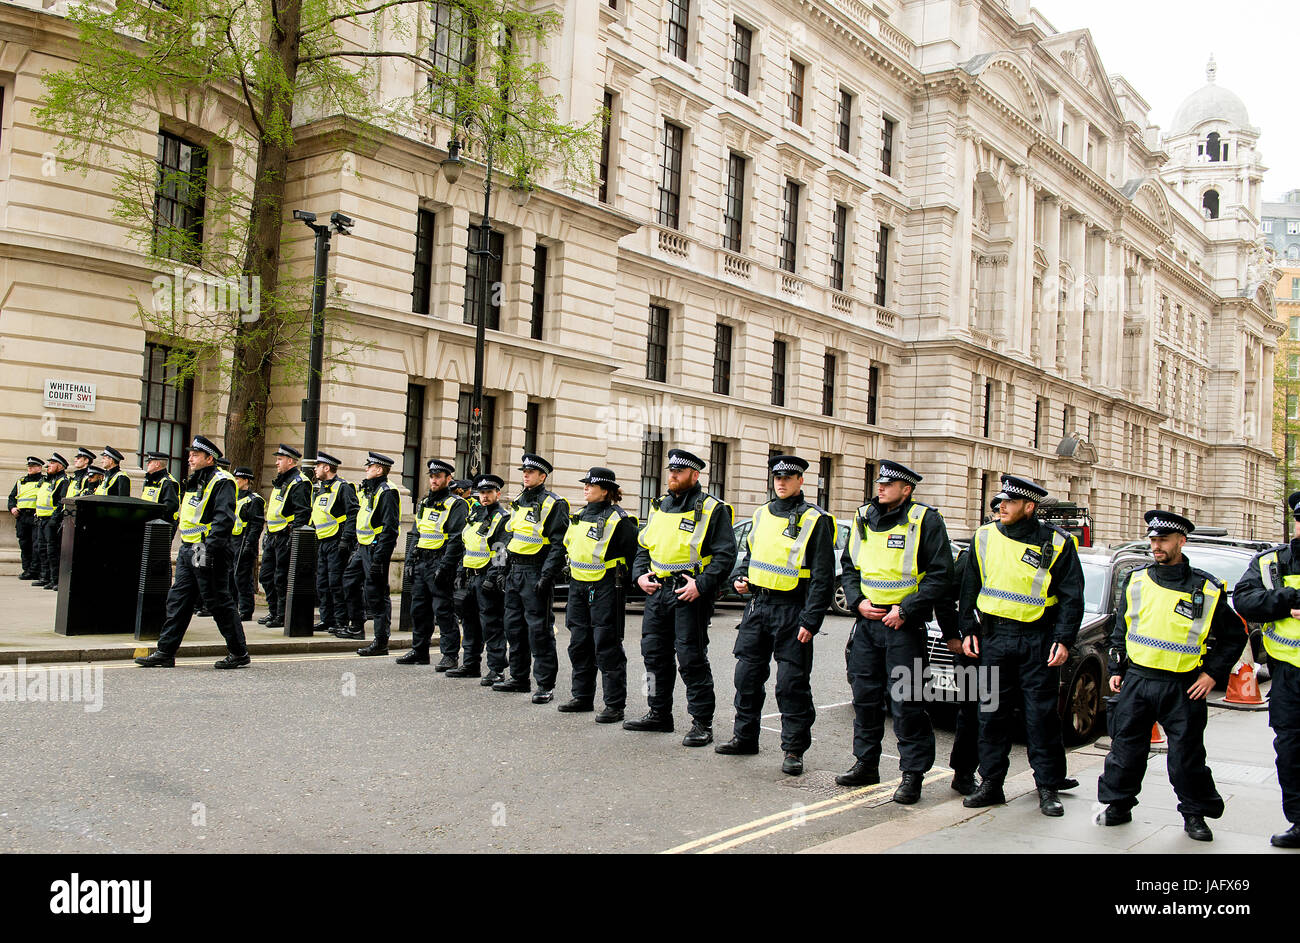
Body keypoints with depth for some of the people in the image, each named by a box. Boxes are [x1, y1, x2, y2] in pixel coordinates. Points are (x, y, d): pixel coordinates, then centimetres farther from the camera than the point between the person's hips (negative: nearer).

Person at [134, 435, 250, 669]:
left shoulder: (221, 482, -11)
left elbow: (223, 520, -21)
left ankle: (239, 653, 6)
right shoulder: (195, 482, 18)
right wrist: (186, 549, 23)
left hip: (209, 554, -9)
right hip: (188, 552, 9)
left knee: (219, 603, -3)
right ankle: (165, 652, 13)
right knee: (177, 600, 8)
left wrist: (208, 548, -28)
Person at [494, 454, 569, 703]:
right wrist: (506, 569, 17)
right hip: (514, 571, 8)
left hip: (535, 573, -8)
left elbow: (558, 544, -15)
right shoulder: (518, 502, 15)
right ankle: (518, 678, 25)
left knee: (539, 630, -6)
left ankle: (545, 685, 1)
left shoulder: (553, 504, -9)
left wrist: (546, 576, -20)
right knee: (514, 626, 13)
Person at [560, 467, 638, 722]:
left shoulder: (618, 519, -10)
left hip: (605, 588, -8)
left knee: (607, 648, -5)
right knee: (579, 644, 13)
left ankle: (615, 705, 2)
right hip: (578, 586, 8)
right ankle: (582, 697, 25)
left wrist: (623, 583, -7)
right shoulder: (580, 516, 13)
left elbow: (635, 553, -9)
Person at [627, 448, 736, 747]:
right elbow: (644, 546, 24)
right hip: (657, 591, 7)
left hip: (690, 594, -7)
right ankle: (659, 714, 27)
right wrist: (640, 575, 7)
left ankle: (702, 724, 4)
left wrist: (701, 584, -20)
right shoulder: (659, 507, 16)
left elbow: (725, 554, -11)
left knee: (692, 659, -5)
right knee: (655, 654, 13)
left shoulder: (711, 510, -5)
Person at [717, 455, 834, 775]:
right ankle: (745, 736, 26)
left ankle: (794, 750, 9)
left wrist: (810, 621, -14)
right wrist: (741, 577, 8)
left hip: (792, 611, -6)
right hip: (757, 605, 6)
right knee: (747, 674, 11)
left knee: (792, 683, -2)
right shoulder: (762, 514, 12)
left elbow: (823, 577, -9)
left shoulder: (814, 520, -7)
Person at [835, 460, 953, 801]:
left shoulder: (925, 520, -7)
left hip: (905, 624, -5)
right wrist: (858, 601, 1)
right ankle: (866, 764, 25)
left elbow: (940, 576, -9)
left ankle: (912, 774, 8)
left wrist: (906, 610, -15)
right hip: (868, 620, 6)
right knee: (865, 696, 12)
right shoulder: (863, 518, 10)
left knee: (906, 702, -3)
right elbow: (848, 566, 18)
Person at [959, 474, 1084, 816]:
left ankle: (1049, 788, 13)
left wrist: (1064, 640, -8)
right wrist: (968, 630, 7)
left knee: (1042, 716, 1)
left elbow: (1072, 596, 0)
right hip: (994, 637, 3)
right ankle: (991, 784, 16)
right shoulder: (985, 537, 6)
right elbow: (969, 588, 13)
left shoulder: (1055, 543, -2)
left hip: (1038, 641, -3)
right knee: (992, 714, 6)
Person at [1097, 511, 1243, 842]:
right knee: (1126, 747, 6)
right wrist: (1116, 669, 10)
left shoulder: (1206, 589, -2)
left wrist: (1212, 674, -1)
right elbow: (1120, 630, 15)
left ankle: (1195, 814, 21)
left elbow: (1234, 636, 6)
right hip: (1136, 680, 2)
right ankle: (1118, 804, 21)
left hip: (1183, 687, -2)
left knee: (1187, 755, 4)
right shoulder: (1135, 581, 6)